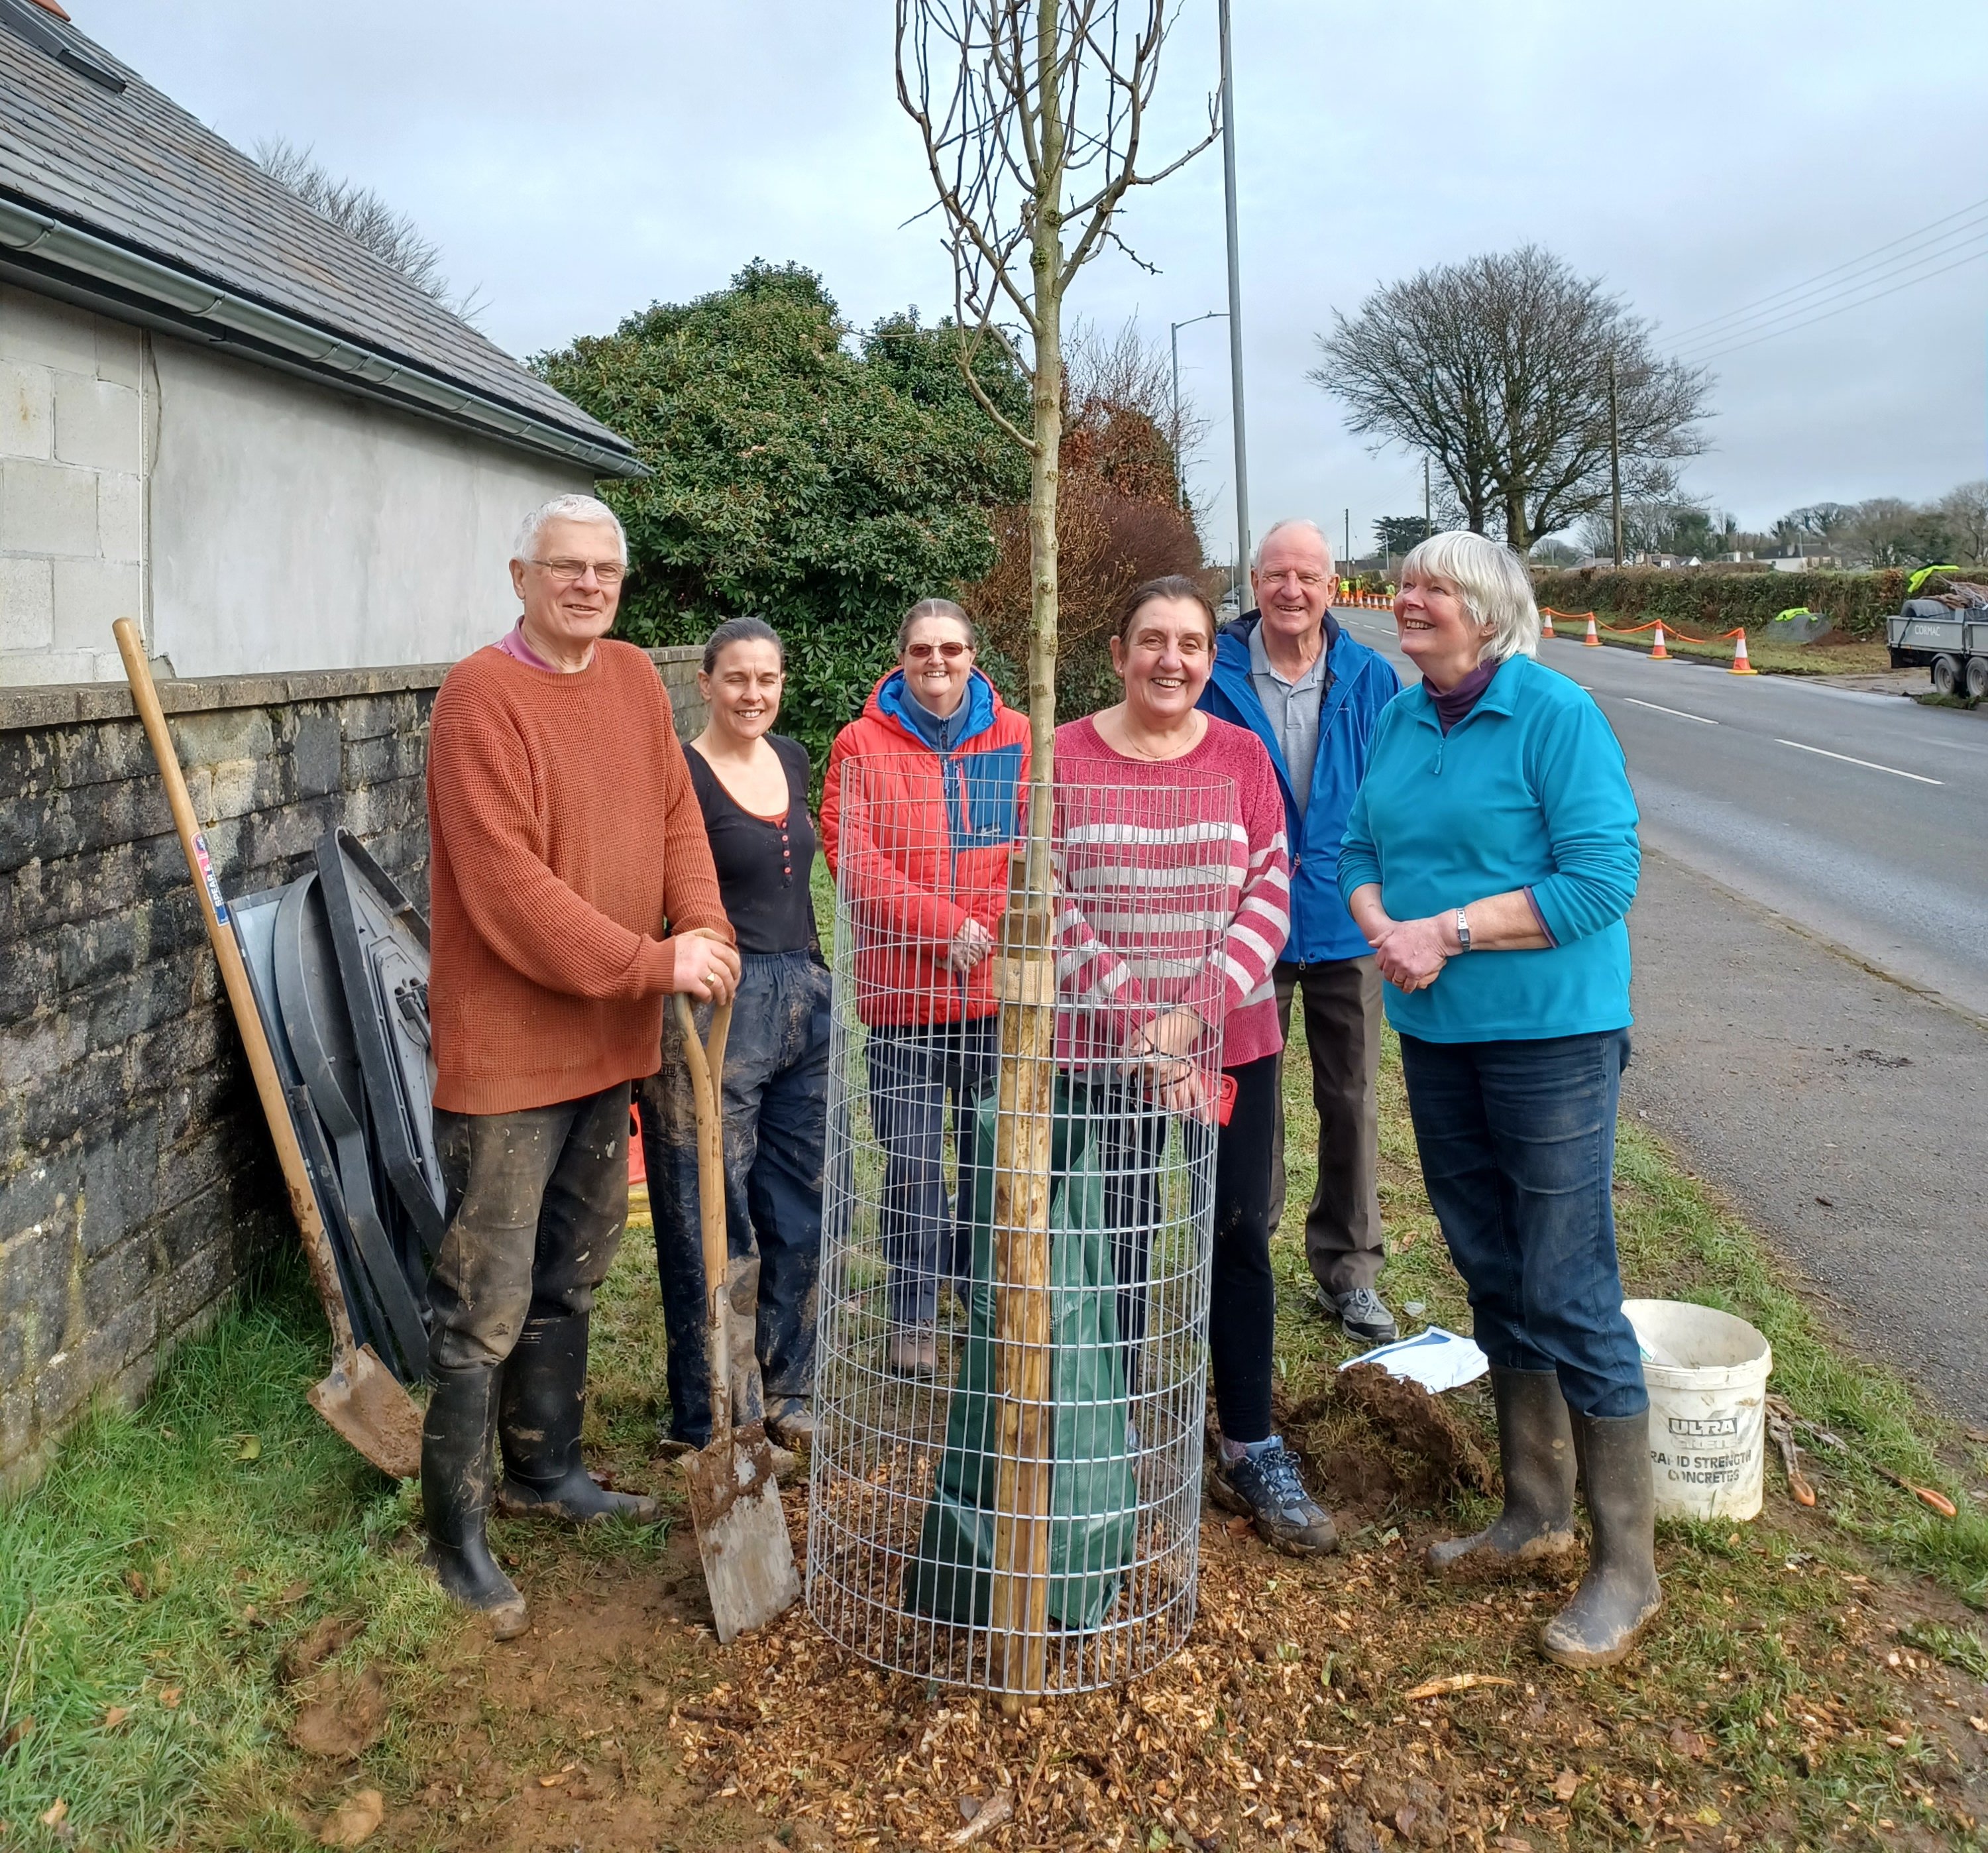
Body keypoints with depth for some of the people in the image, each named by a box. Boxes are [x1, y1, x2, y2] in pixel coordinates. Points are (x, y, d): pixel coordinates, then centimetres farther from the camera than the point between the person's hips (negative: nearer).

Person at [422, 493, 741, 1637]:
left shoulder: (636, 681, 9)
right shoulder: (481, 698, -15)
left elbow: (676, 816, 8)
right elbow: (506, 886, -22)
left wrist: (706, 931, -11)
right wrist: (652, 963, -22)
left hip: (608, 1039, 8)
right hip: (508, 1044, -7)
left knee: (571, 1277, 21)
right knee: (489, 1302, 2)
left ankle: (548, 1470, 40)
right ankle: (457, 1532, 18)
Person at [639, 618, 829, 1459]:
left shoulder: (791, 759, 11)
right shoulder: (681, 777, -11)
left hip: (804, 1001, 8)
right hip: (718, 1009, -7)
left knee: (798, 1211, 15)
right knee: (715, 1225, 1)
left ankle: (785, 1394, 31)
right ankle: (715, 1420, 16)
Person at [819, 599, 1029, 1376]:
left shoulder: (1015, 737, 6)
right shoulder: (862, 743, 1)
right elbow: (852, 855, -8)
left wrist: (987, 928, -14)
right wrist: (946, 927, -15)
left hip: (998, 985, 2)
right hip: (903, 987, -1)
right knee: (913, 1162, 4)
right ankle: (914, 1316, 19)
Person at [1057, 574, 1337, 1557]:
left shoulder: (1242, 755, 2)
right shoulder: (1064, 757, -3)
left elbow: (1270, 895, -3)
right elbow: (1049, 907, -8)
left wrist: (1197, 1014, -15)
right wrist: (1139, 1030, -15)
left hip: (1232, 1044, 2)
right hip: (1102, 1051, -2)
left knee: (1238, 1242, 9)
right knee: (1118, 1249, 9)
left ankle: (1251, 1454, 26)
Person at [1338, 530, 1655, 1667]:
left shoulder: (1557, 714, -12)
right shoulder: (1400, 720, 9)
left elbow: (1603, 878, -18)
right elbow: (1362, 849, 13)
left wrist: (1451, 931, -20)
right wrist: (1383, 925, -8)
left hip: (1550, 1032, -7)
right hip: (1436, 1030, 7)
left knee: (1569, 1294, -4)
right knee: (1494, 1276, 16)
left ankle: (1628, 1568, 11)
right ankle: (1537, 1513, 32)